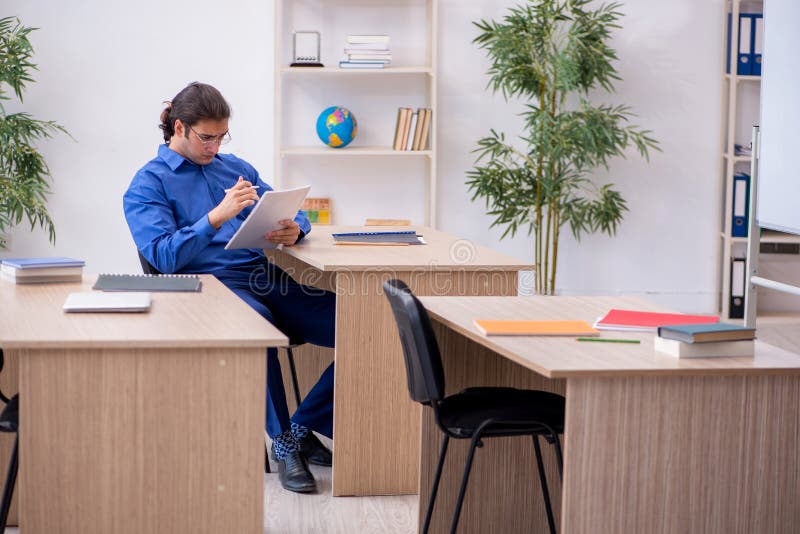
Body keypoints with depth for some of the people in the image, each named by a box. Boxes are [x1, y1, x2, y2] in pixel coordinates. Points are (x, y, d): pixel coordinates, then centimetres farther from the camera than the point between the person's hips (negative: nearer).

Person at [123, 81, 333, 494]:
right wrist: (216, 217, -19)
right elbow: (164, 257, -8)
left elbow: (288, 213, 21)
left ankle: (303, 429, -2)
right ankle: (281, 443, -25)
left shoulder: (236, 168, 24)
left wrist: (294, 229, -4)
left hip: (270, 277, 6)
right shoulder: (148, 185, 6)